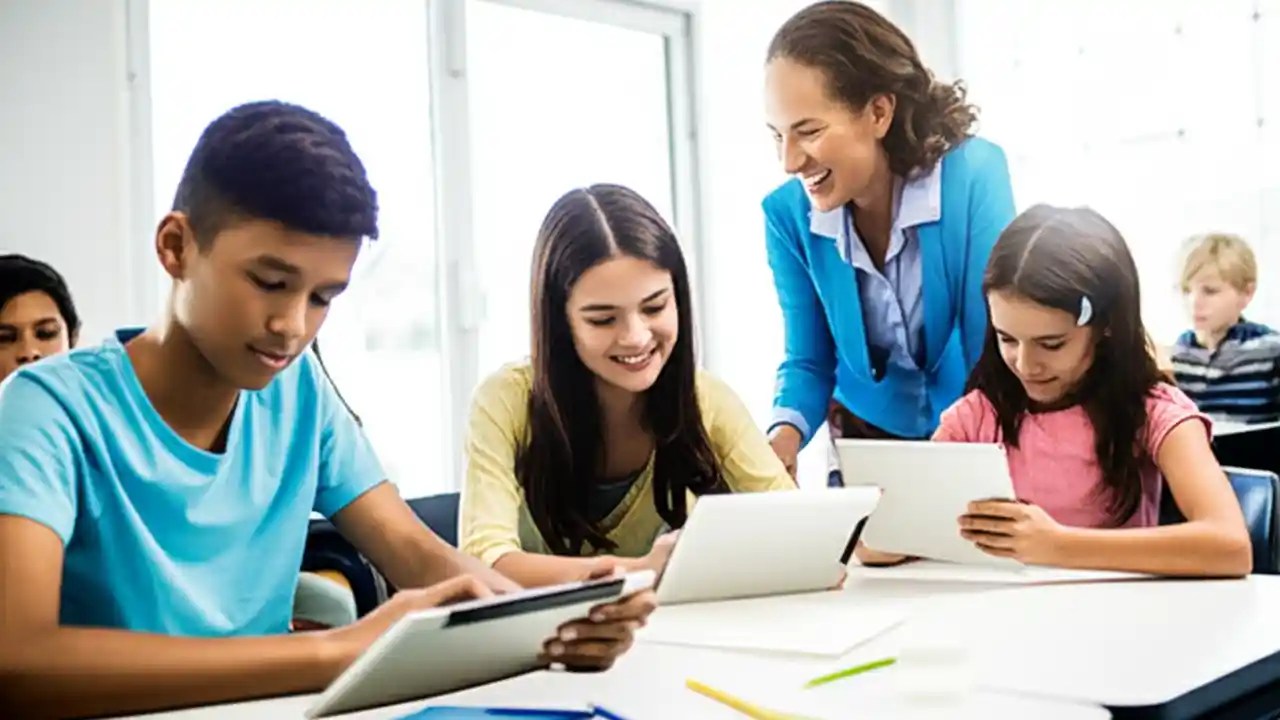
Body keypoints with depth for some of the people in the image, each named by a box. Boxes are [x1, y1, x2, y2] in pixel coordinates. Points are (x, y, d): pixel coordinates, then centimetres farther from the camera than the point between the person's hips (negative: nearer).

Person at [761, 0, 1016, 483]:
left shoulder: (975, 176, -20)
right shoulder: (787, 214, -12)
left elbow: (996, 350, -16)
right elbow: (809, 361, -3)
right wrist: (785, 436, -22)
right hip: (864, 439, 2)